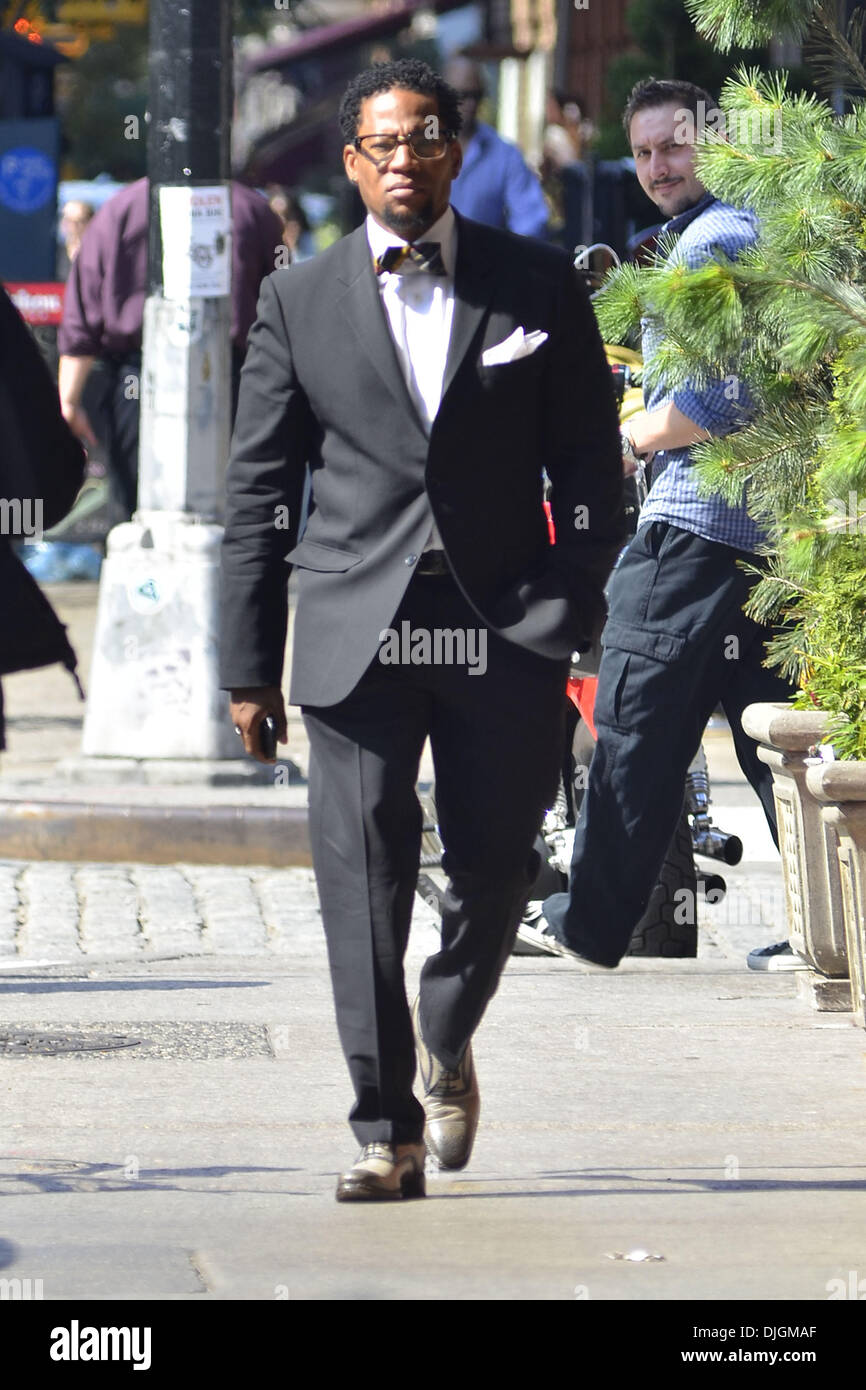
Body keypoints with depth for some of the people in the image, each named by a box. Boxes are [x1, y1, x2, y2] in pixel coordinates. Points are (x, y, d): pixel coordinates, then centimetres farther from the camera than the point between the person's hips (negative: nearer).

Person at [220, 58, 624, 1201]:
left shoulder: (538, 286, 6)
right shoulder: (299, 302, 6)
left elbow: (589, 463, 7)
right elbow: (258, 492, 7)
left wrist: (573, 610, -4)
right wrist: (249, 665, 4)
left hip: (504, 633, 1)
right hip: (357, 631, -1)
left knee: (495, 870, 7)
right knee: (364, 881, -8)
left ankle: (446, 1043, 36)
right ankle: (387, 1131, -6)